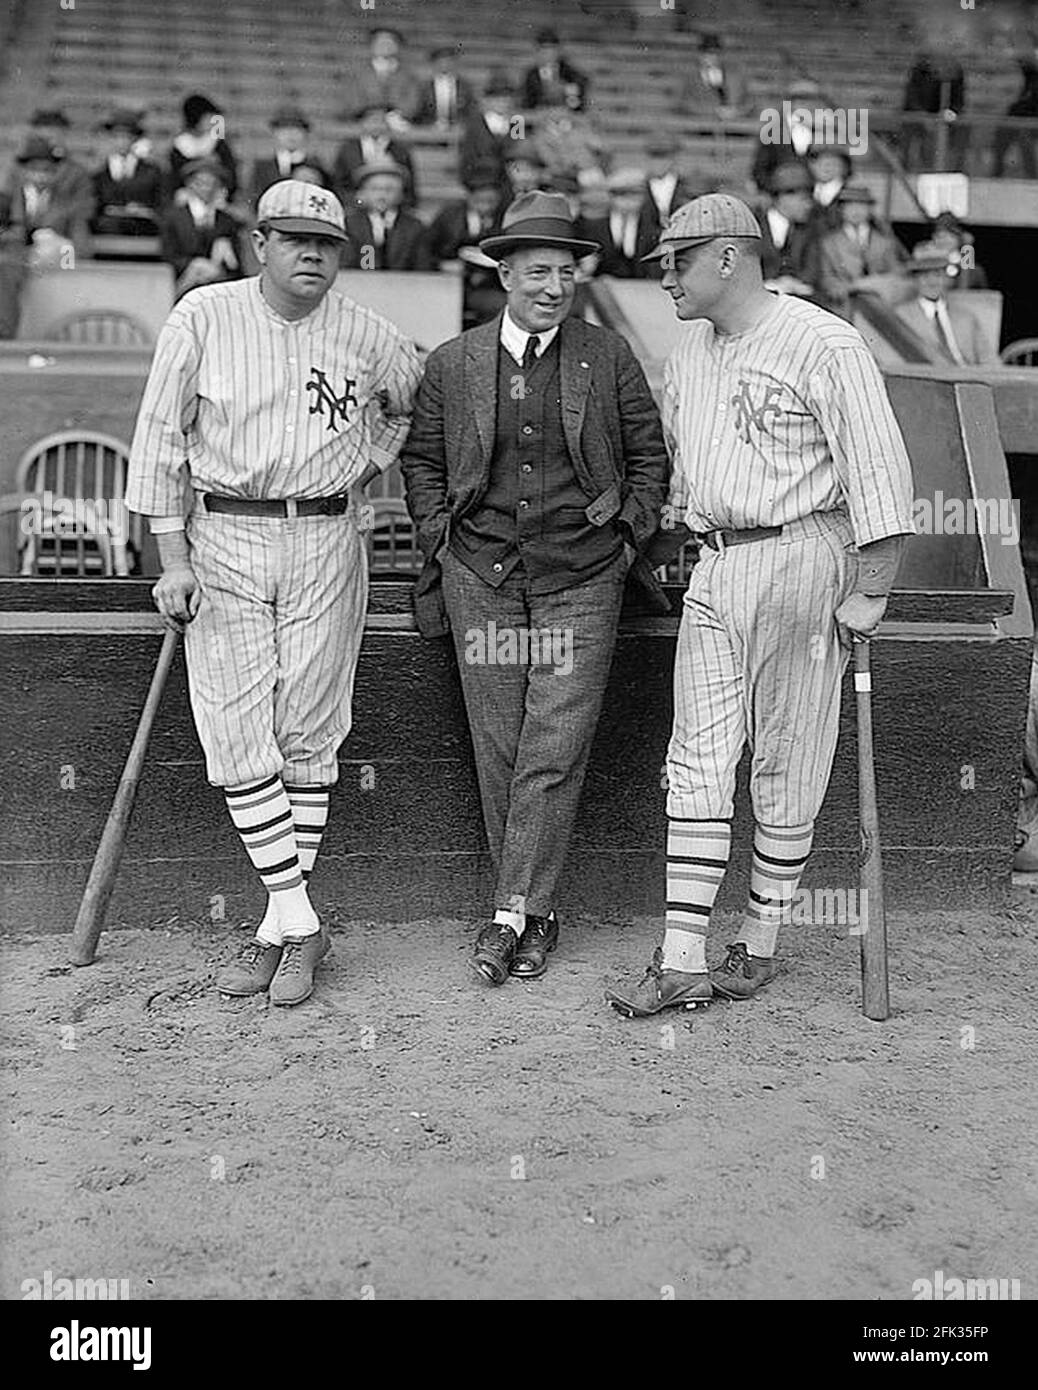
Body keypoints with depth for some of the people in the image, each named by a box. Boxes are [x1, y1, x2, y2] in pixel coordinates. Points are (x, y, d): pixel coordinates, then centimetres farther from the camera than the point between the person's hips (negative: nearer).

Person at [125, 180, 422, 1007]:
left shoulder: (365, 334, 2)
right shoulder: (203, 318, -1)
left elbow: (413, 401, 22)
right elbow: (160, 437, 0)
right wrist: (173, 557, -4)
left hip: (326, 544, 1)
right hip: (223, 541, 0)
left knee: (308, 742, 2)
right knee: (237, 744, -6)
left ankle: (285, 928, 13)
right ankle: (299, 924, 4)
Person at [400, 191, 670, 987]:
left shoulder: (610, 359, 3)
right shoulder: (453, 363, 6)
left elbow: (649, 455, 10)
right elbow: (420, 459, 15)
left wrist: (629, 534, 2)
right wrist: (440, 534, 5)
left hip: (581, 578, -1)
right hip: (481, 574, 2)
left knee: (554, 750, -7)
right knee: (499, 749, 3)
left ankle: (514, 913, 0)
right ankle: (537, 913, 15)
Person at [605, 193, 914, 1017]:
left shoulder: (823, 345, -10)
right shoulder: (693, 347, 15)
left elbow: (881, 472, -13)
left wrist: (870, 593, -15)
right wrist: (666, 541, 21)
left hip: (801, 562, -7)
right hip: (715, 570, 7)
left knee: (786, 770, 3)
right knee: (697, 764, 1)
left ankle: (760, 945, 16)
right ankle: (682, 961, 4)